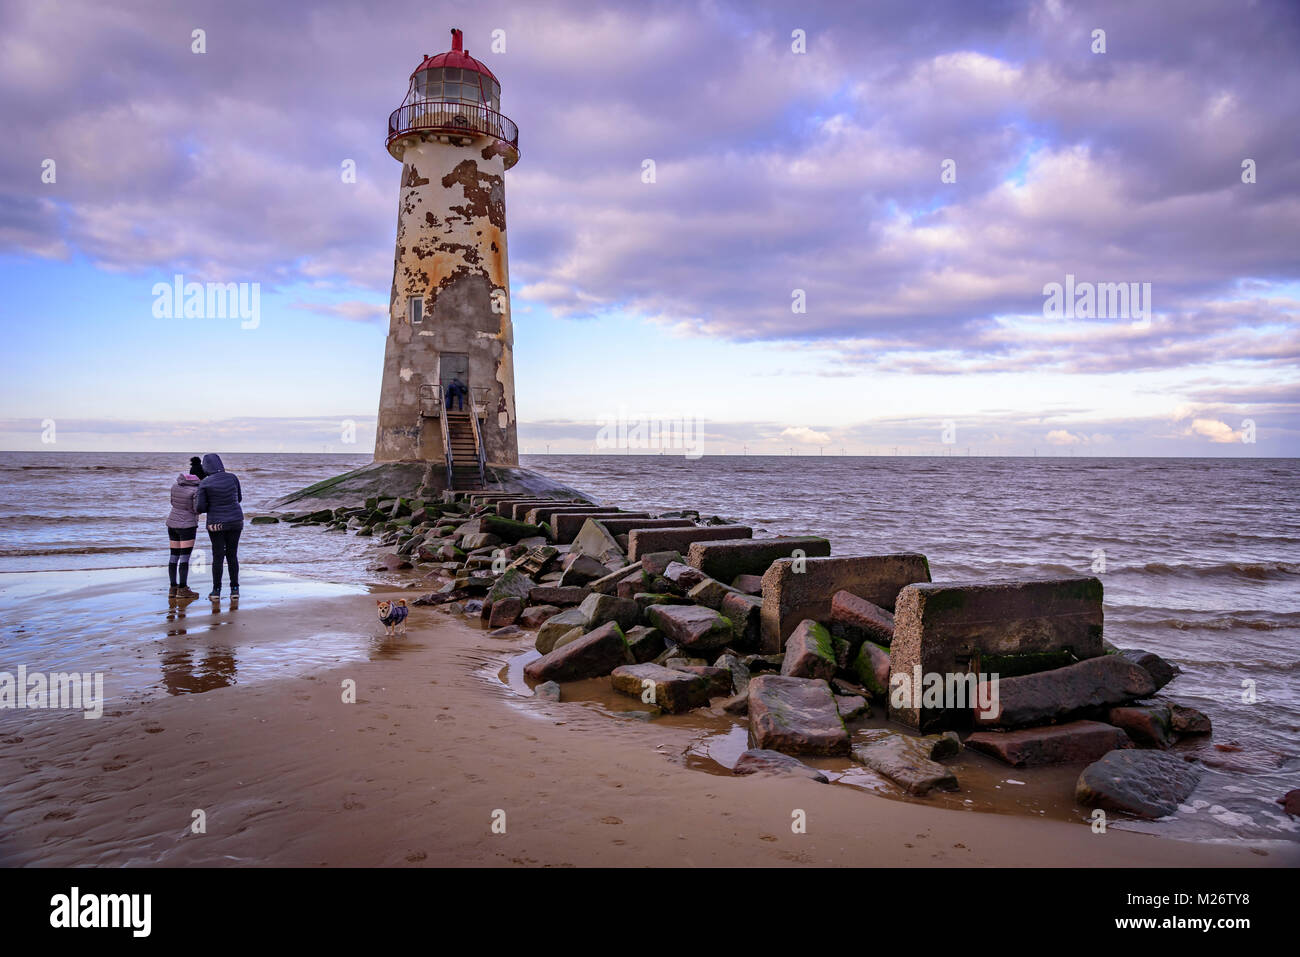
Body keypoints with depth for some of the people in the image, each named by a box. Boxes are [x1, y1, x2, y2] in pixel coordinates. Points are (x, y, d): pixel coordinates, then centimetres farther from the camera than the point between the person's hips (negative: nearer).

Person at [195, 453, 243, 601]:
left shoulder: (205, 483, -10)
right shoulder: (232, 477, -2)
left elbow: (199, 508, -10)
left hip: (216, 523, -2)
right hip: (235, 521, 2)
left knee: (218, 557, 10)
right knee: (232, 556, 12)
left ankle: (216, 591, 16)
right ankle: (235, 590, 10)